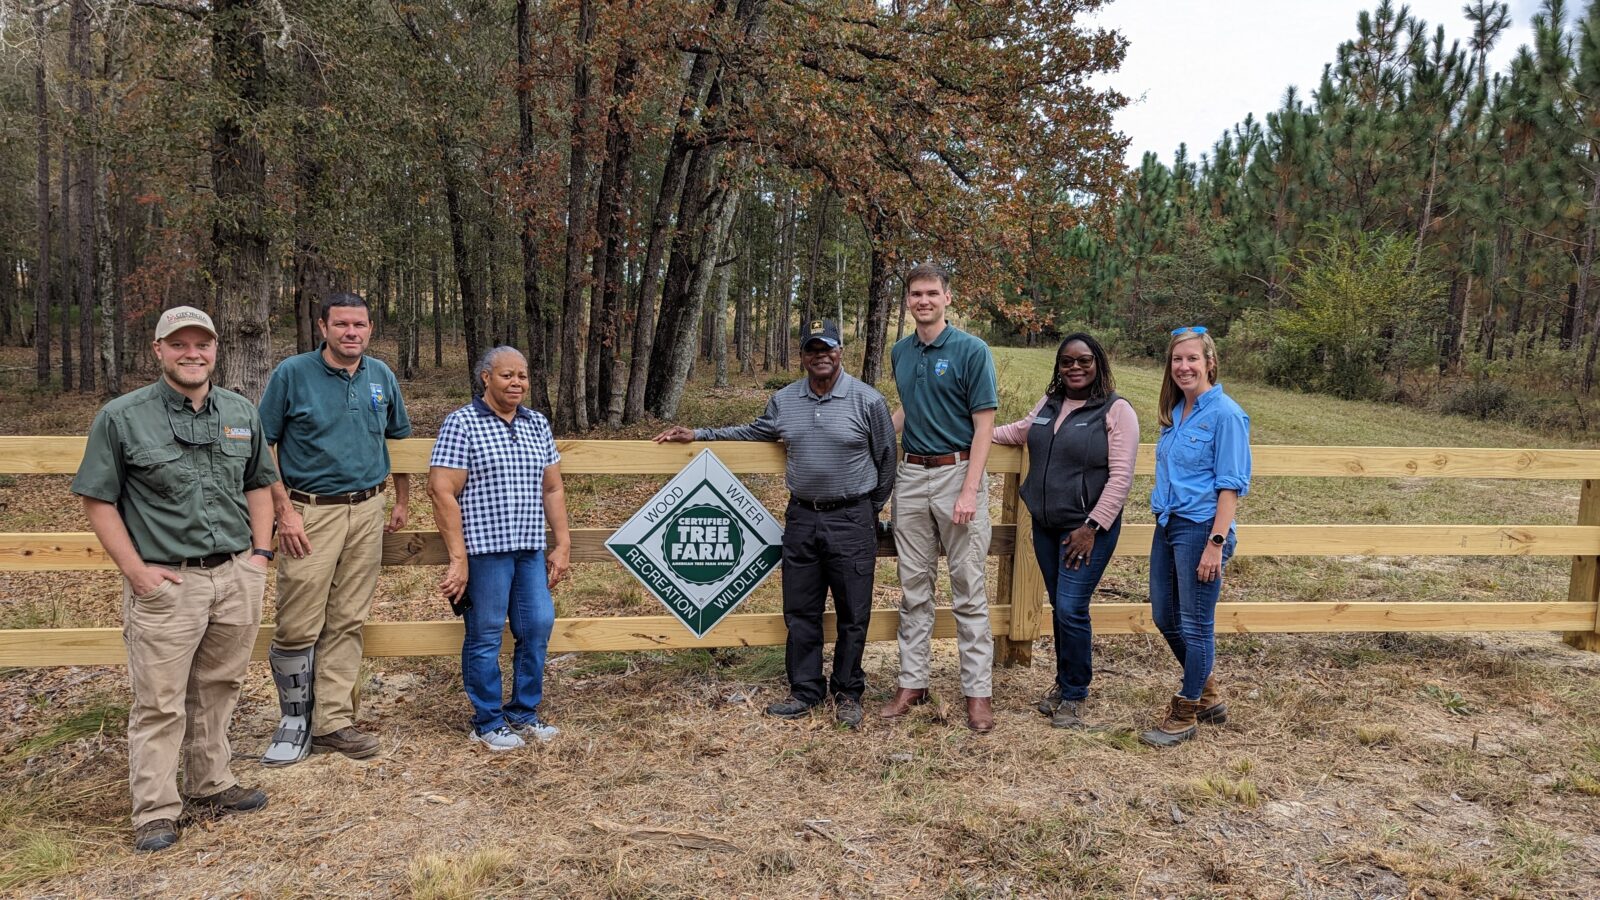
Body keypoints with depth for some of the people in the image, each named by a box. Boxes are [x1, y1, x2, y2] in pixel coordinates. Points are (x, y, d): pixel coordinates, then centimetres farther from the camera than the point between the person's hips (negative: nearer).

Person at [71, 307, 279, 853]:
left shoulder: (241, 413, 7)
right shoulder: (121, 417, -5)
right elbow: (98, 500, -3)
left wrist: (260, 552, 6)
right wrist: (137, 571, -9)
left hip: (237, 577, 4)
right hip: (166, 583, -4)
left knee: (218, 691, 16)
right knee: (160, 703, 2)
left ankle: (211, 786, 31)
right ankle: (155, 812, 15)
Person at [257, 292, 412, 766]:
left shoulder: (381, 377, 7)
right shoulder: (293, 373, -5)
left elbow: (399, 438, 19)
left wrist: (402, 502, 16)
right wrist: (284, 511, -10)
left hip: (367, 513, 4)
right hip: (311, 512, -4)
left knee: (347, 623, 8)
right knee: (299, 626, -2)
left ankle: (332, 723, 18)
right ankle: (295, 719, 18)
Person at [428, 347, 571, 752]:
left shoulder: (537, 424, 12)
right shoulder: (461, 423, -6)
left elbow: (553, 489, 15)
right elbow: (442, 492, -11)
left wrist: (562, 544, 10)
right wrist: (458, 558, -15)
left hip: (531, 550, 6)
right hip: (484, 548, -5)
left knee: (538, 626, 8)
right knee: (485, 637, 4)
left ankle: (524, 712, 26)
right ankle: (488, 723, 19)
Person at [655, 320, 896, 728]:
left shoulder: (868, 400, -7)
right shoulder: (784, 401, 5)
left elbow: (886, 459, 2)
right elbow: (753, 431, 22)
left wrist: (870, 510, 8)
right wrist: (698, 434, 16)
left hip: (851, 520, -4)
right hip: (801, 517, 4)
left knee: (853, 613, 4)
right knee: (800, 611, 9)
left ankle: (847, 693, 20)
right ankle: (805, 691, 23)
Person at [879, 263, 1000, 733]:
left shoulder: (971, 350, -8)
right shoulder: (900, 353, 10)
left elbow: (984, 425, -10)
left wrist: (969, 491, -18)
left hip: (957, 472, -5)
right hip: (911, 477, 6)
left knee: (968, 590, 0)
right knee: (913, 587, 11)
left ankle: (978, 691, 8)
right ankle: (912, 682, 20)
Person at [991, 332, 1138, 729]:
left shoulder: (1117, 410, -10)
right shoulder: (1048, 403, 9)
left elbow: (1120, 476, -14)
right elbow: (1020, 430, 31)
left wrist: (1092, 526, -18)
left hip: (1088, 528, -6)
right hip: (1045, 526, 6)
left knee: (1071, 609, -7)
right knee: (1059, 607, 14)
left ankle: (1074, 695, 11)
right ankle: (1064, 682, 29)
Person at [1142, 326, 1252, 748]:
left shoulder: (1225, 414, -11)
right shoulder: (1175, 412, 11)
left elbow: (1231, 485, -14)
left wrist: (1216, 543, -19)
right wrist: (1164, 517, 15)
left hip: (1200, 527, -8)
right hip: (1168, 524, 8)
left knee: (1195, 624, 3)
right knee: (1164, 617, 15)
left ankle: (1185, 715, 17)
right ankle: (1207, 694, 35)